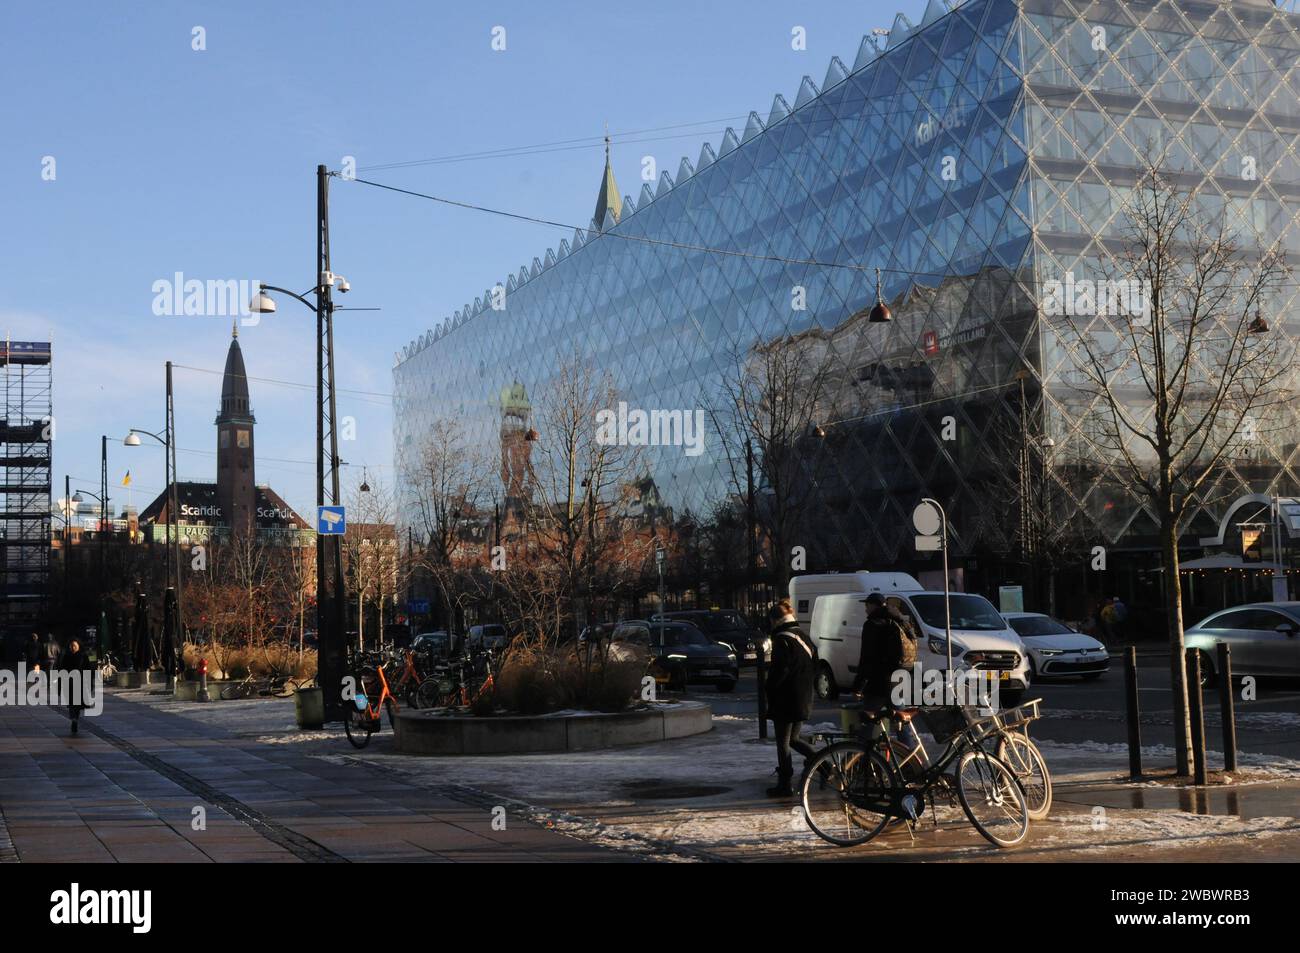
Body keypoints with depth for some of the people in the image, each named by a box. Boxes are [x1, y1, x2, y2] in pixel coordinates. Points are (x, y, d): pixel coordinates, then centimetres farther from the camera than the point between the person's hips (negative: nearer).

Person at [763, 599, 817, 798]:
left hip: (786, 699, -8)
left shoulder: (782, 639, -16)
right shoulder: (803, 636, 10)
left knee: (782, 743, 1)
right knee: (793, 738, 22)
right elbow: (814, 665, 14)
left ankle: (785, 785, 5)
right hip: (804, 698, 8)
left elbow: (780, 670, -21)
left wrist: (768, 688, -7)